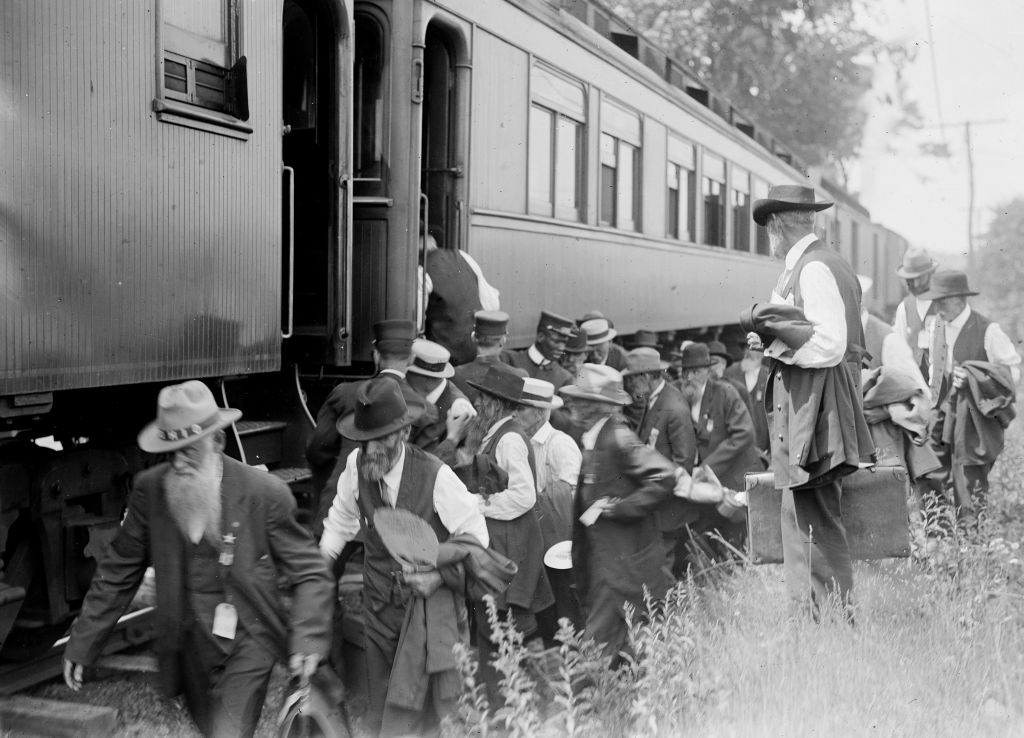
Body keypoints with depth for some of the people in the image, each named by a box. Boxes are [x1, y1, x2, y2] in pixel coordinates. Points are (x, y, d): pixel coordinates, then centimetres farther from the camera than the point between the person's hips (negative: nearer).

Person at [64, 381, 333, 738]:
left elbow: (309, 574, -10)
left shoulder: (265, 492, -16)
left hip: (247, 641, -4)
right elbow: (118, 572, 3)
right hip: (188, 640, 4)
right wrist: (82, 643, 4)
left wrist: (308, 639, -25)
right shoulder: (149, 488, -8)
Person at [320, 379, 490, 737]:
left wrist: (440, 576, -23)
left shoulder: (436, 476, -20)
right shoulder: (356, 465, -10)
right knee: (380, 707, 16)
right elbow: (342, 517, 8)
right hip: (380, 603, 4)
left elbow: (475, 536, -11)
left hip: (430, 600, -4)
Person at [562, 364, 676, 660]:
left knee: (601, 643, -7)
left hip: (625, 564, -9)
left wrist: (616, 508, -21)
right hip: (602, 555, 9)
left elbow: (664, 477, -24)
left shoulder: (617, 440, -17)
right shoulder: (593, 439, 10)